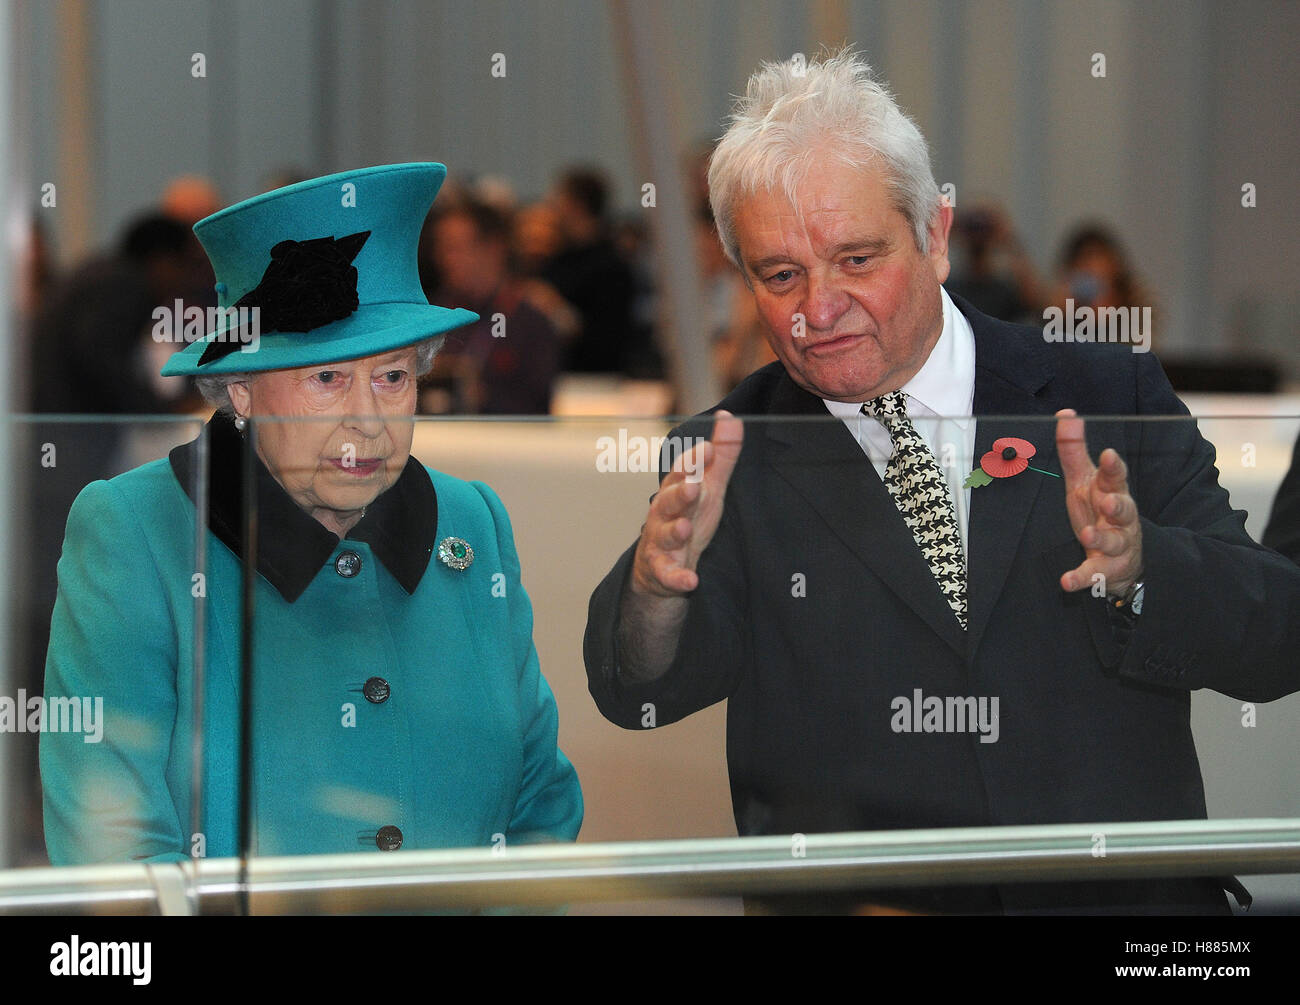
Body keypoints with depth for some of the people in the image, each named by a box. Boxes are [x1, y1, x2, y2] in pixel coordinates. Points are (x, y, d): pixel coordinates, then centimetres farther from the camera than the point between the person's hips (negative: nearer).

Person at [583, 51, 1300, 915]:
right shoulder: (732, 460, 10)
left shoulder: (1111, 399, 9)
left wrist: (1135, 566, -16)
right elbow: (639, 695, -3)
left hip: (1131, 907, -1)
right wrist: (658, 581, -25)